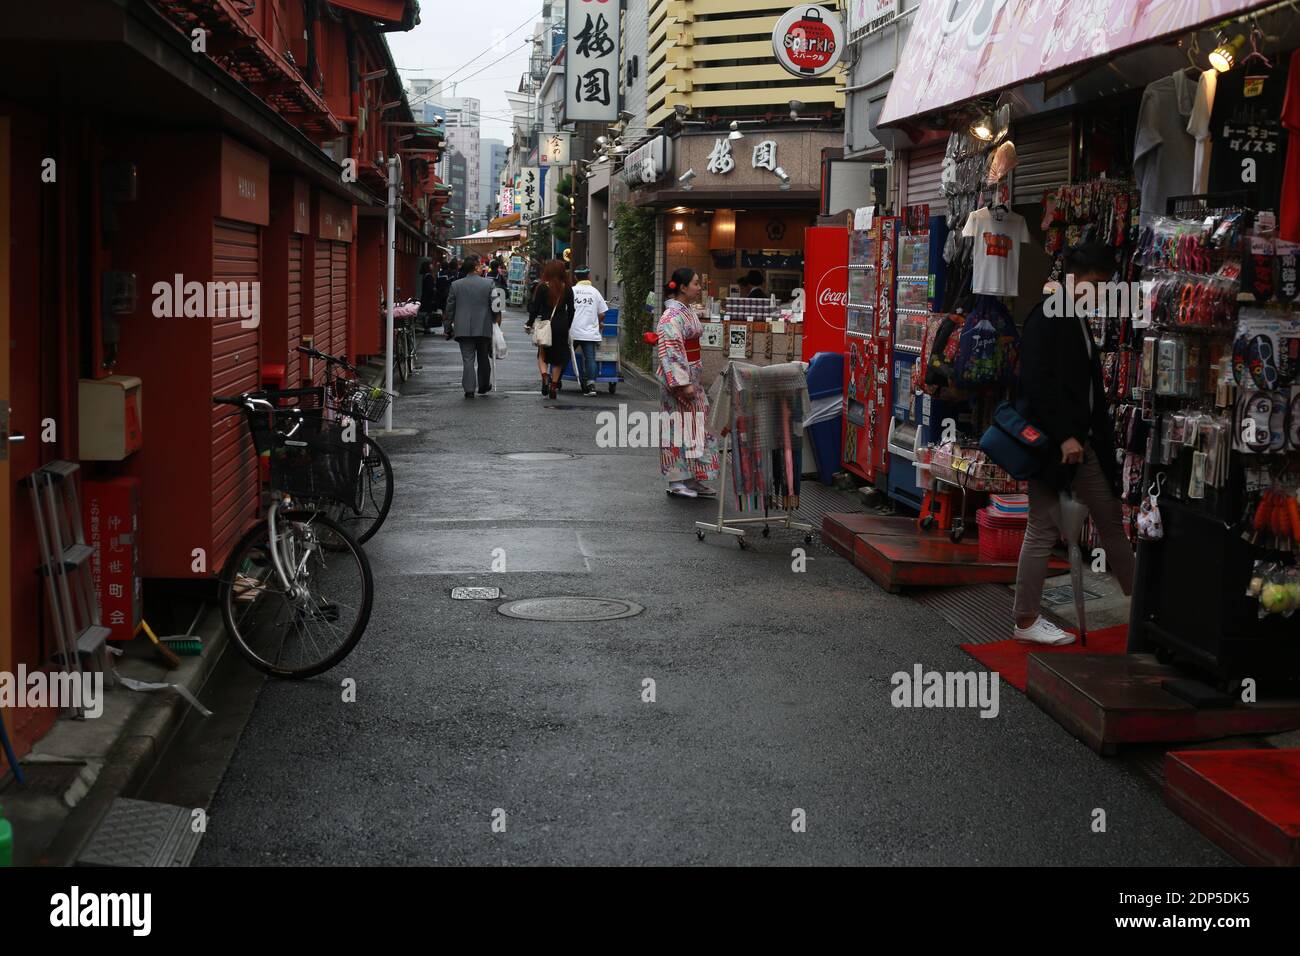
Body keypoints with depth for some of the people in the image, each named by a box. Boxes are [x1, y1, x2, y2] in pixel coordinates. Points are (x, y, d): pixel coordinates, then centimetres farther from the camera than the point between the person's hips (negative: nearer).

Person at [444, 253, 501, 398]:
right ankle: (484, 386, 27)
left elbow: (450, 308, 3)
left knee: (468, 359, 2)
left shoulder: (456, 285, -1)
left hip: (463, 329, 0)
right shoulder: (489, 284, -6)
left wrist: (448, 327, 12)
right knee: (483, 358, 16)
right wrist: (497, 320, 13)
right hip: (484, 328, 0)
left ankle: (469, 390, -5)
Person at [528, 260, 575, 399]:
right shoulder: (567, 289, 0)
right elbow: (571, 310, 5)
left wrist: (530, 323, 5)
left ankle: (545, 376, -15)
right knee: (558, 356, 10)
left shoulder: (543, 287, -8)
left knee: (542, 354, 10)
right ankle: (554, 385, 8)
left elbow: (535, 307, -5)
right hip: (562, 326, 2)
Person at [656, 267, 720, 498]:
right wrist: (683, 383, -24)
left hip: (691, 377, 10)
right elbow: (671, 352, -22)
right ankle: (677, 482, 4)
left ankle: (693, 480, 19)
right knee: (679, 429, -3)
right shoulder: (673, 316, -17)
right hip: (678, 378, -10)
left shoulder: (687, 311, 13)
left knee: (695, 427, 12)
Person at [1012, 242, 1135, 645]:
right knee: (1044, 529, -3)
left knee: (1110, 520, 13)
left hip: (1083, 441, 9)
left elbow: (1089, 384, 16)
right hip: (1051, 442, -9)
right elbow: (1036, 383, -19)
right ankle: (1026, 620, 5)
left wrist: (1102, 435, 9)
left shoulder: (1080, 322, 14)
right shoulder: (1045, 319, -12)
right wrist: (1064, 436, -20)